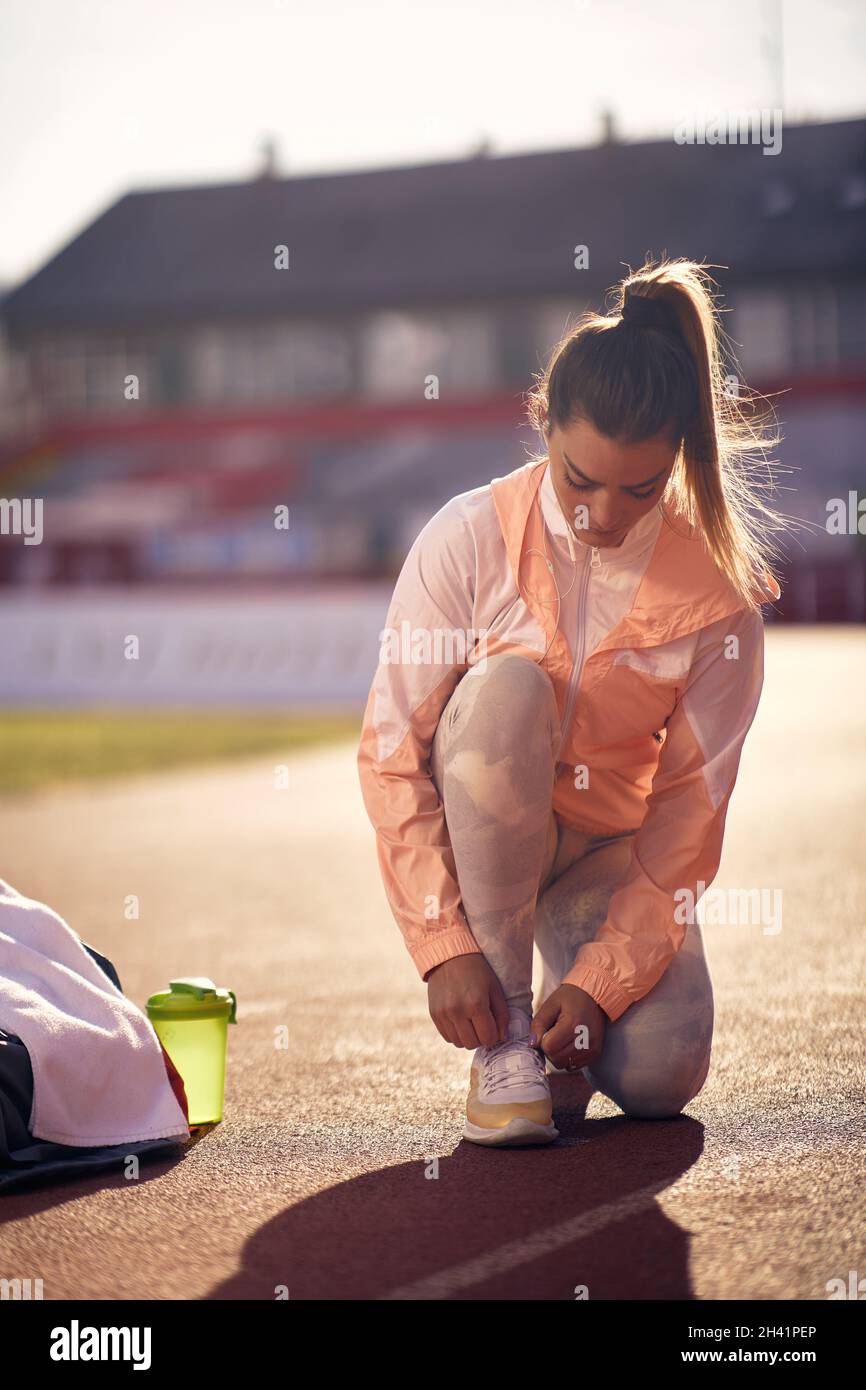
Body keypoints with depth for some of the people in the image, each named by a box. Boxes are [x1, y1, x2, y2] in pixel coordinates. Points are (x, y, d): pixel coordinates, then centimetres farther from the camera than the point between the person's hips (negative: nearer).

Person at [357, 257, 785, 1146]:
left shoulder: (719, 595, -15)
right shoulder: (469, 538, -17)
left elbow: (688, 812, -13)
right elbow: (391, 754, -17)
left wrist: (601, 980, -21)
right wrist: (445, 946, -24)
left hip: (607, 852, 1)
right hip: (473, 830, 0)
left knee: (660, 1078, -24)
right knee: (508, 688, -34)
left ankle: (569, 983, 15)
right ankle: (503, 1031, -24)